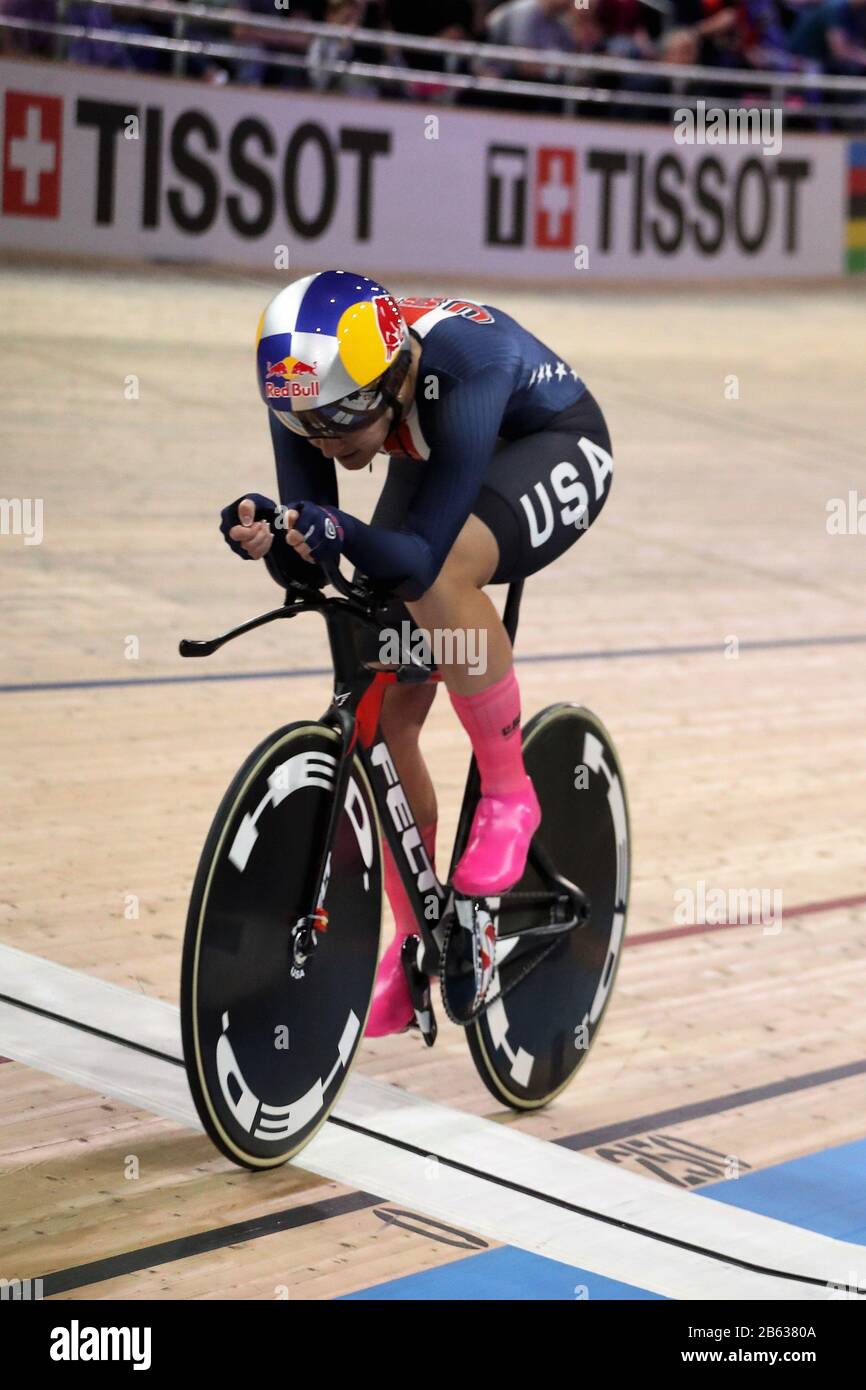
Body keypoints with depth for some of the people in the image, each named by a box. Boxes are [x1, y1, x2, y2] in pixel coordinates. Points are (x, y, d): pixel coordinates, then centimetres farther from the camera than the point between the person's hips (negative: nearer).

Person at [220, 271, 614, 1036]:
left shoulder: (459, 368, -40)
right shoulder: (308, 387, -24)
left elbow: (421, 558, -40)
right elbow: (309, 564, -22)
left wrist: (343, 534, -58)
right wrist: (270, 538, -43)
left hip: (555, 448, -5)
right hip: (436, 463, 6)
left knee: (439, 577, -38)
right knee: (382, 713, -4)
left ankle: (509, 792, -14)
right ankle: (414, 943, 15)